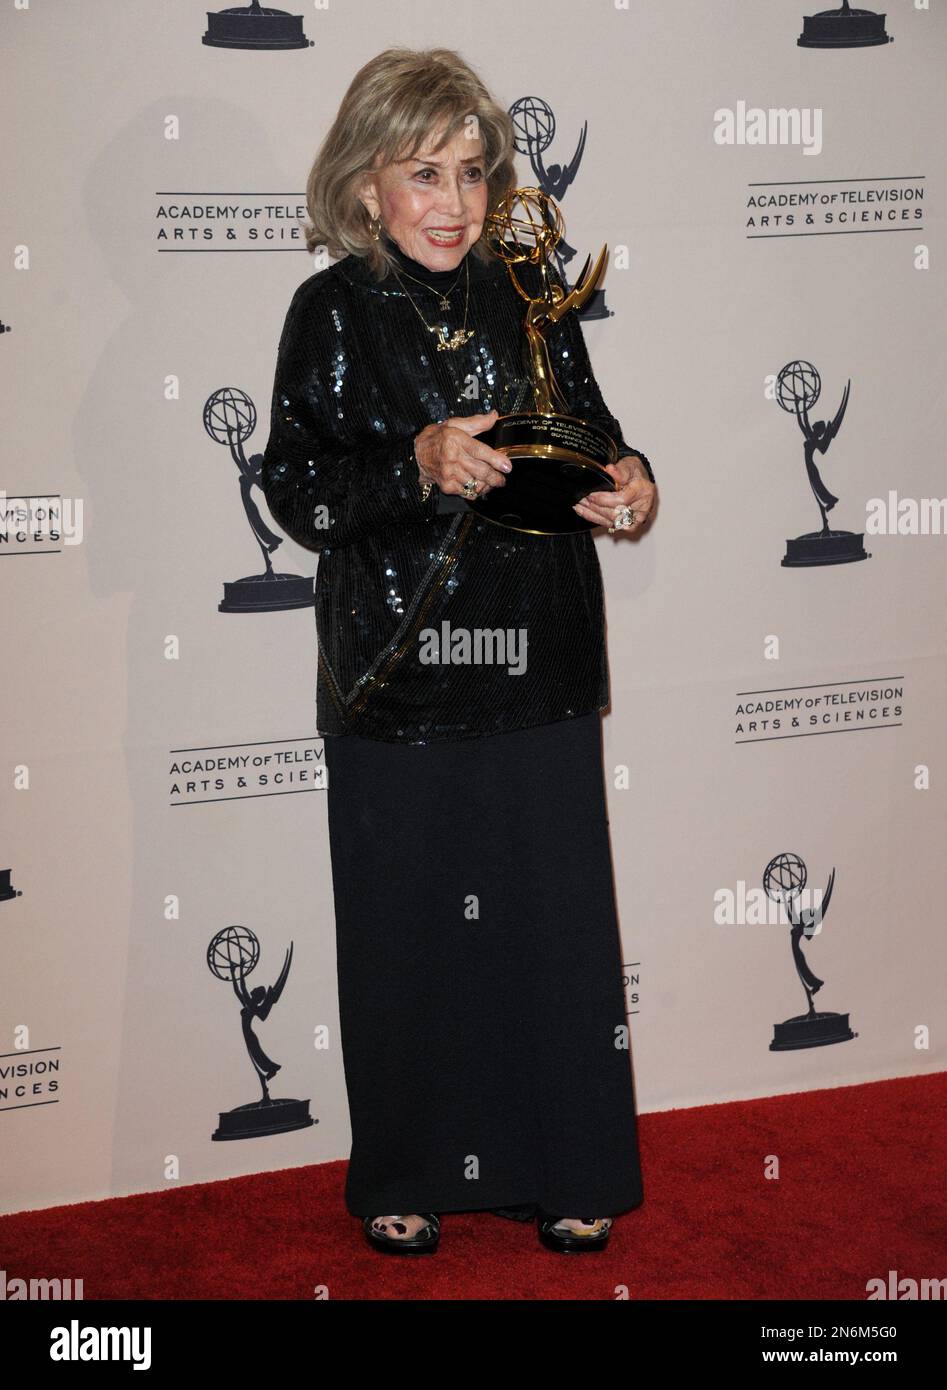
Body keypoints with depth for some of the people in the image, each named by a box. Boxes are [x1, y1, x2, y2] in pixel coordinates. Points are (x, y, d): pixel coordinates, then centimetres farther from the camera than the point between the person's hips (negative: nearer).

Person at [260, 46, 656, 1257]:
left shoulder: (530, 298, 5)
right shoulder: (333, 314, -3)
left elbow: (589, 431, 13)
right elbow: (295, 491, -6)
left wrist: (627, 482, -10)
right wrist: (417, 469, -22)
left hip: (539, 670, 2)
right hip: (396, 678, -2)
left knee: (554, 917, 6)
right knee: (406, 929, 7)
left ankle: (566, 1172, 23)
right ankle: (406, 1175, 25)